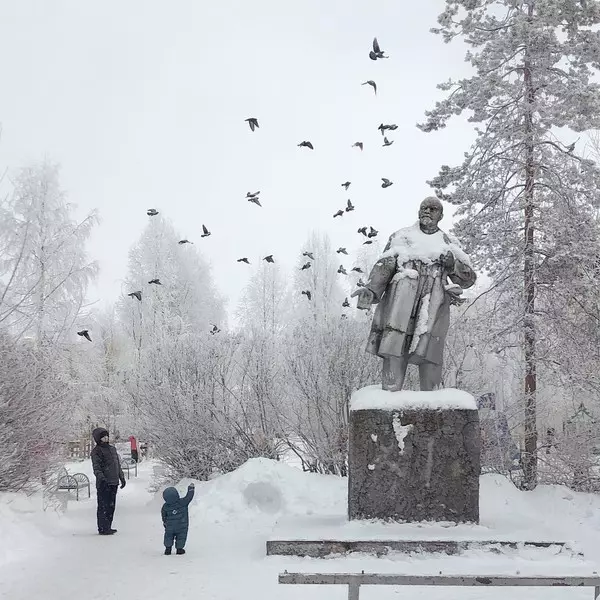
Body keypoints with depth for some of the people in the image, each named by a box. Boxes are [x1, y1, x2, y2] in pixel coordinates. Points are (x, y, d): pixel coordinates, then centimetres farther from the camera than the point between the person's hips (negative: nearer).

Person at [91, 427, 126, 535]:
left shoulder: (112, 449, 18)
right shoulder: (96, 451, -6)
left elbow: (118, 465, 25)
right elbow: (96, 467, -15)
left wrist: (122, 478, 25)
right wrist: (101, 477, -31)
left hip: (114, 482, 8)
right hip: (104, 483, -8)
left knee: (111, 506, 13)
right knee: (103, 506, -6)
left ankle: (108, 527, 22)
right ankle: (103, 529, -2)